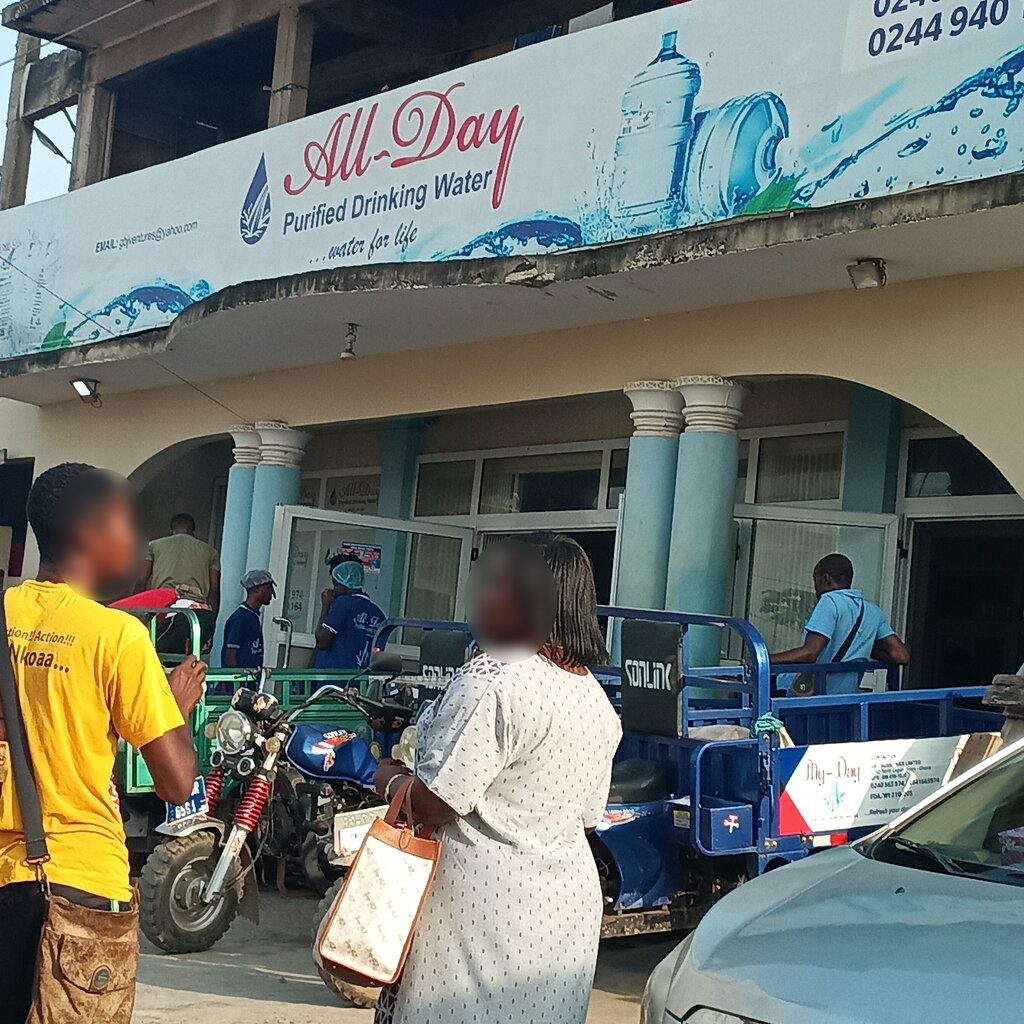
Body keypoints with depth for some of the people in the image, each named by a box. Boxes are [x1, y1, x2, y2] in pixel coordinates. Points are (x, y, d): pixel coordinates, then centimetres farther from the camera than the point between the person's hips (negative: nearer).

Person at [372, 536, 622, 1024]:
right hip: (571, 903, 9)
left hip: (484, 906, -9)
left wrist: (389, 779, -1)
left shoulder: (493, 682, -18)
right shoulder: (596, 698, 10)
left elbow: (434, 804, -20)